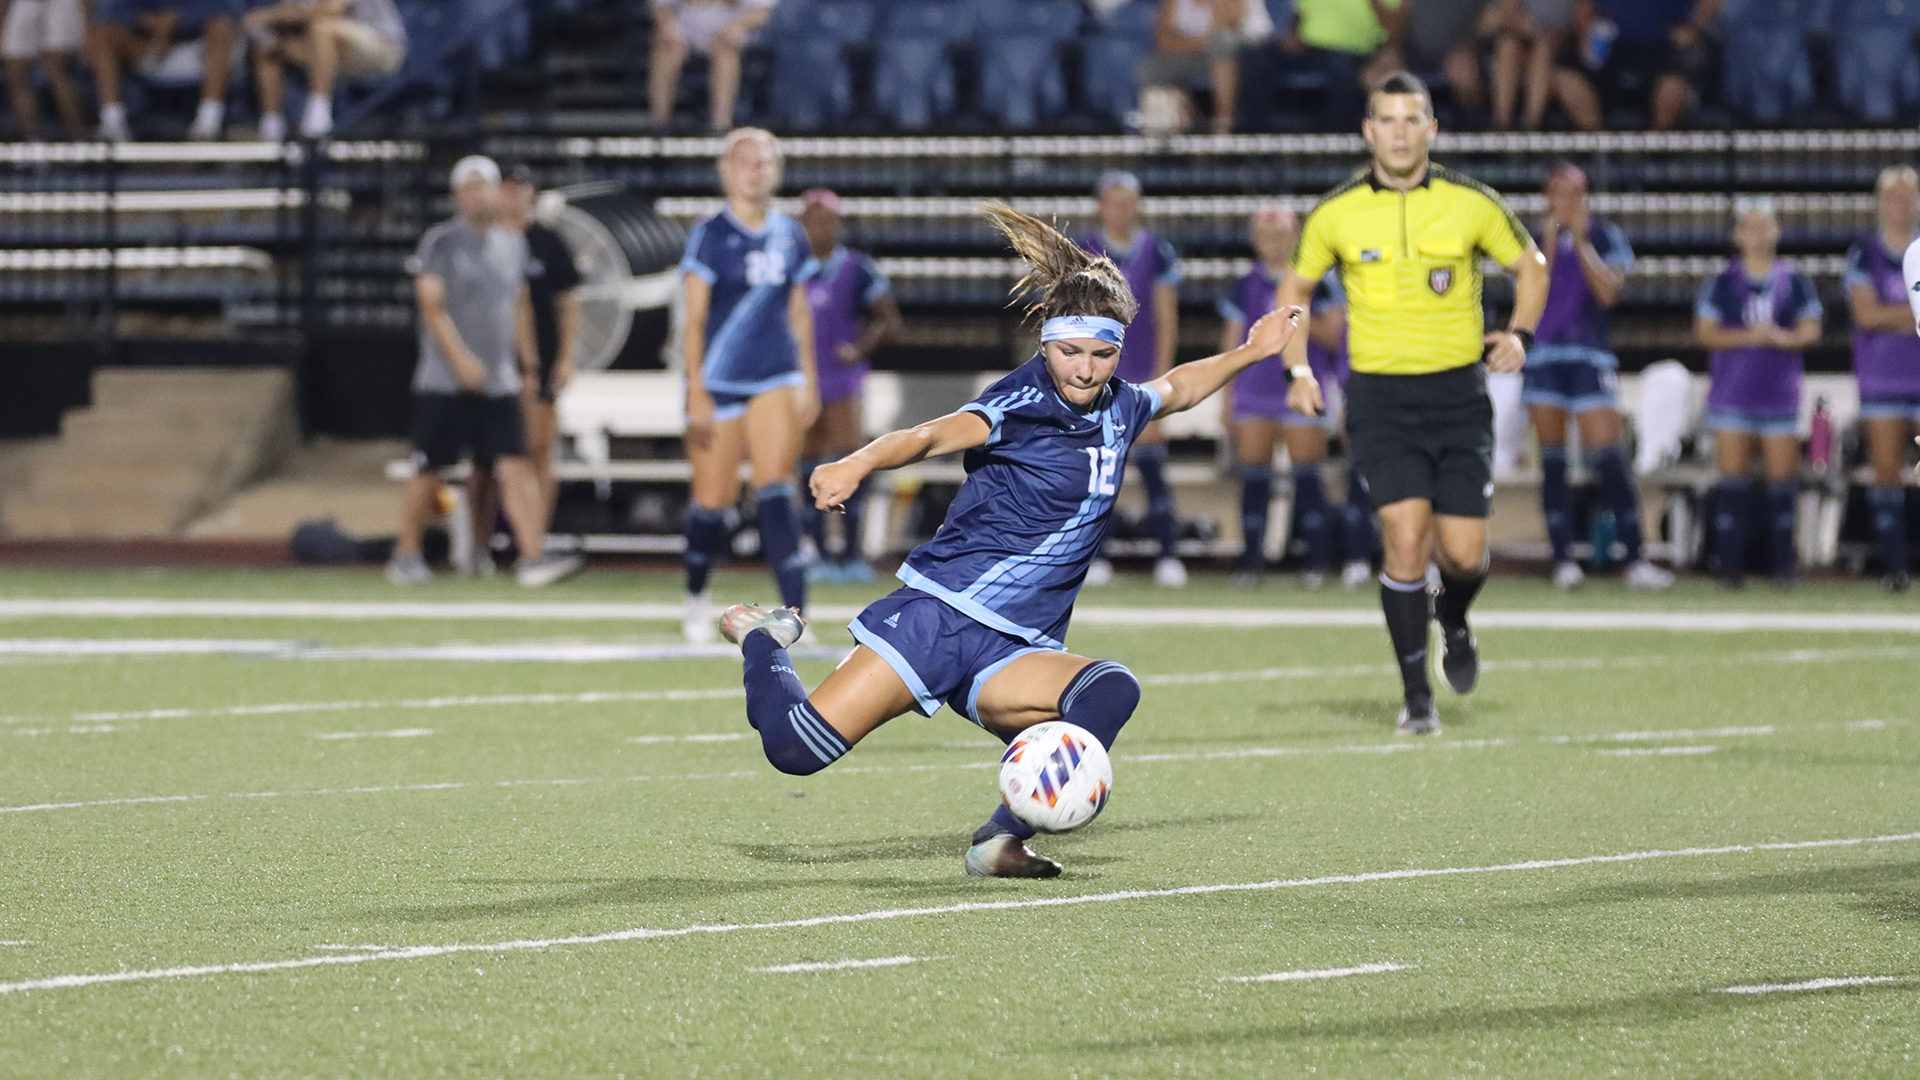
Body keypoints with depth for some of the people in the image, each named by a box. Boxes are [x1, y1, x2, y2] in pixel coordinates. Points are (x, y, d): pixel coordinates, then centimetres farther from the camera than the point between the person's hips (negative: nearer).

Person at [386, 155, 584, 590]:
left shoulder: (512, 244, 13)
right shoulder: (441, 242, -4)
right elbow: (431, 305, -12)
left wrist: (529, 363, 19)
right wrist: (461, 359, -22)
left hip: (499, 384, 4)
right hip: (443, 385, -4)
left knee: (516, 467, -8)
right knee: (428, 472, 2)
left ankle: (533, 556, -14)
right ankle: (406, 555, 17)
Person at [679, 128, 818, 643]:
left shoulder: (790, 235, 8)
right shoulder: (709, 233, -5)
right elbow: (694, 317, -6)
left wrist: (808, 380, 16)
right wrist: (696, 392, -10)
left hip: (777, 377, 2)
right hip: (719, 382, -2)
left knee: (775, 488, -13)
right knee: (713, 499, 2)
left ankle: (794, 612, -17)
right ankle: (697, 594, 29)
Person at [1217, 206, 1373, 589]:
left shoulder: (1318, 282, 3)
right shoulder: (1246, 287, 10)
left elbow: (1333, 337, 2)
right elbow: (1231, 343, 14)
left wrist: (1301, 319, -14)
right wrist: (1226, 396, 10)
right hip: (1254, 392, 3)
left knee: (1307, 475, -5)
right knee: (1253, 476, -1)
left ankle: (1318, 561, 0)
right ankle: (1250, 561, 3)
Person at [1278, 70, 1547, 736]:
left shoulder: (1471, 204, -2)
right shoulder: (1336, 214, -1)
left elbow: (1530, 263, 12)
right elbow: (1295, 287, 13)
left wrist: (1520, 334, -5)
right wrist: (1298, 370, 0)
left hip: (1459, 392, 1)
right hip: (1380, 397, -1)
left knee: (1464, 554, -3)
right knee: (1406, 538, -15)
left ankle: (1452, 619, 35)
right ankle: (1417, 697, -3)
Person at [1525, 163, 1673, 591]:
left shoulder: (1605, 237, 5)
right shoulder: (1535, 239, 9)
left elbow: (1607, 292, -8)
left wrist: (1581, 241, -10)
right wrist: (1550, 242, -9)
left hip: (1590, 356, -2)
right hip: (1542, 355, 2)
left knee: (1607, 456, -11)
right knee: (1552, 461, 2)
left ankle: (1636, 560, -8)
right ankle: (1563, 559, 6)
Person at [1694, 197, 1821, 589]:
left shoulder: (1794, 282, 6)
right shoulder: (1721, 283, 3)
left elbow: (1811, 329, 4)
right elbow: (1705, 331, -2)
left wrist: (1784, 338, -17)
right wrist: (1748, 337, -15)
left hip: (1779, 391, 1)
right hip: (1732, 391, -1)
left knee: (1781, 478, 1)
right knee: (1733, 478, -3)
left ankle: (1782, 566, 7)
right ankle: (1730, 566, 0)